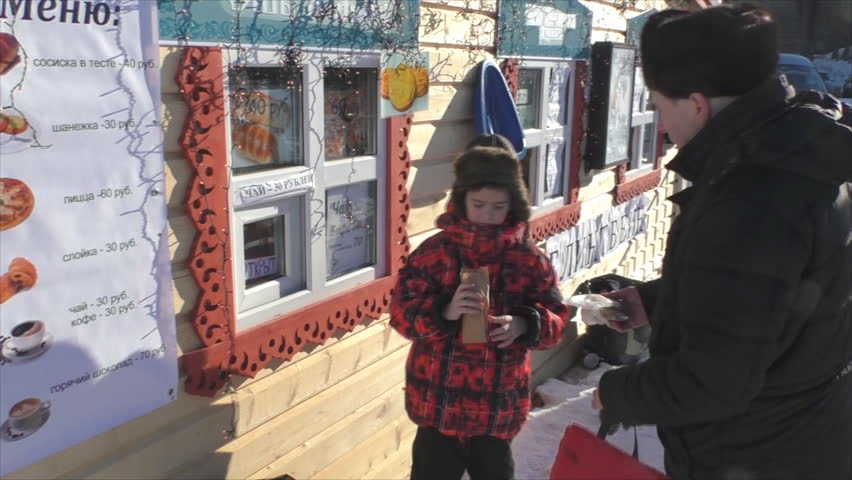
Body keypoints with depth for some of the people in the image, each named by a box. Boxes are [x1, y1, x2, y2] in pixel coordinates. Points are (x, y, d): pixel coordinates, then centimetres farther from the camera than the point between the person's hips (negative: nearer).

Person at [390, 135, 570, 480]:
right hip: (439, 401, -2)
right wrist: (445, 311, -27)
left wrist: (524, 325, -22)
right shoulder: (436, 250, -7)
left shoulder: (529, 258, -2)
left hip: (500, 404, 2)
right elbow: (401, 313, -8)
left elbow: (556, 318, 0)